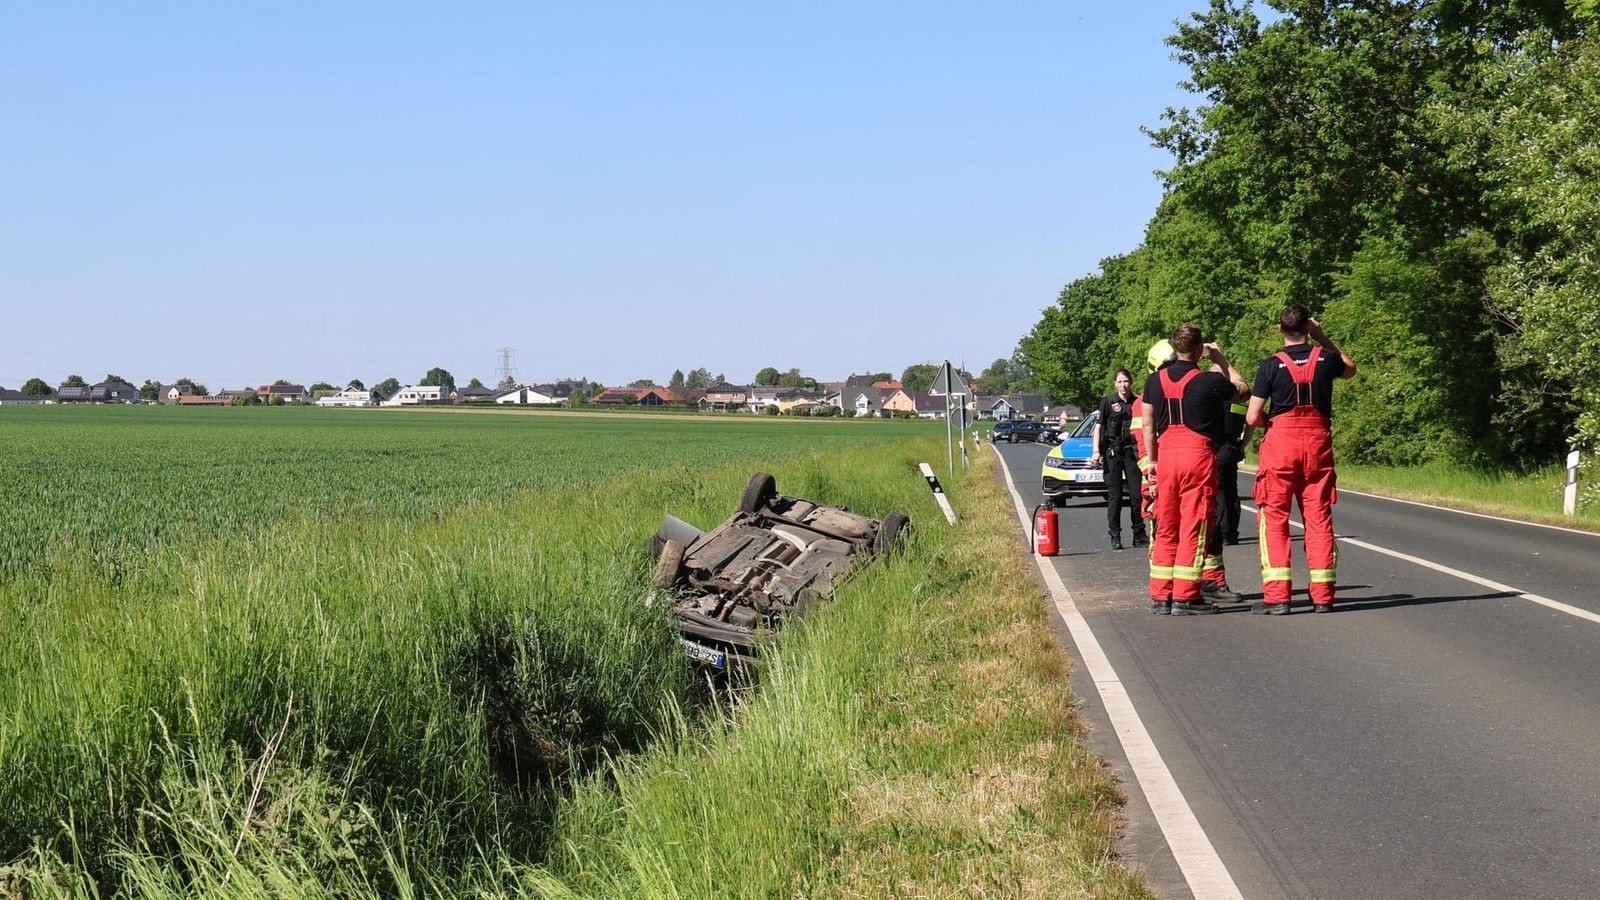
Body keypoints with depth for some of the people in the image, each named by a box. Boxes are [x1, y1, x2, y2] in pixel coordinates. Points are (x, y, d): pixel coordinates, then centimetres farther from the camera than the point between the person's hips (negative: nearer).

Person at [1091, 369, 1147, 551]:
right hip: (1112, 452, -2)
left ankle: (1139, 536, 7)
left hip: (1132, 451, 2)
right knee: (1115, 496, -2)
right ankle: (1115, 536, 3)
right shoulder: (1108, 403, 3)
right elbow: (1098, 427, 0)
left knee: (1136, 495, -1)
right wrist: (1096, 451, -10)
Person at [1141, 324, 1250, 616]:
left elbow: (1148, 426, 10)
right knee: (1194, 528, -2)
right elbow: (1242, 389, 10)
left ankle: (1160, 595, 11)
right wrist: (1221, 359, 18)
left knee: (1166, 528, 11)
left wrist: (1153, 460, 19)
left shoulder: (1154, 381, 6)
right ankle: (1185, 597, -3)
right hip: (1199, 453, -5)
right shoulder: (1210, 381, -8)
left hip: (1166, 453, 5)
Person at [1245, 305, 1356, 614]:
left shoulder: (1271, 365, -7)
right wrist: (1323, 338, 24)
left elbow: (1252, 417, -8)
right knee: (1319, 517, 7)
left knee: (1274, 519, 1)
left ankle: (1276, 596, -5)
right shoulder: (1326, 358, 2)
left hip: (1280, 441, -3)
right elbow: (1350, 368, 27)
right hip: (1318, 442, 3)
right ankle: (1323, 596, 7)